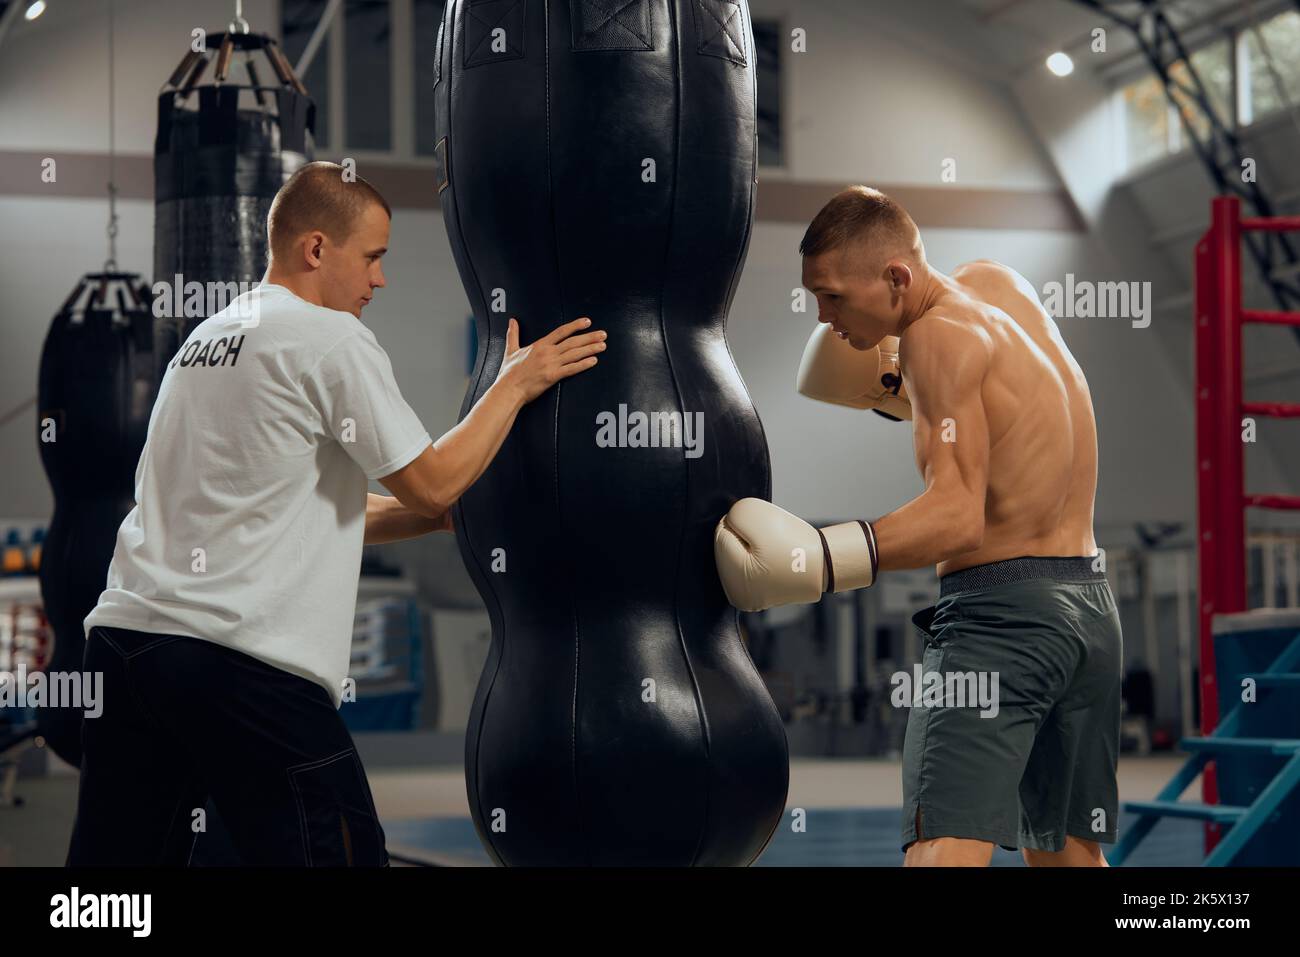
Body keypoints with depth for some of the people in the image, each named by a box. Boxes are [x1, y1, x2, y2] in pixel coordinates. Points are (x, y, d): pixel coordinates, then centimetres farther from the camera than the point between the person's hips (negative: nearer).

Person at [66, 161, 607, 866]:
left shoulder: (206, 339, 21)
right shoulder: (331, 339, -5)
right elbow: (431, 484, -2)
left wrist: (454, 512, 26)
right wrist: (515, 384, 10)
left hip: (122, 636, 8)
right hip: (242, 662, -8)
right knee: (342, 853, 0)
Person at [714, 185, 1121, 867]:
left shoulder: (939, 335, -13)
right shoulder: (1001, 284, 12)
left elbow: (959, 516, -24)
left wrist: (822, 559, -37)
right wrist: (895, 385, 14)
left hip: (999, 604, -9)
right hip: (1092, 603, 9)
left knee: (942, 846, -20)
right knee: (1067, 851, 21)